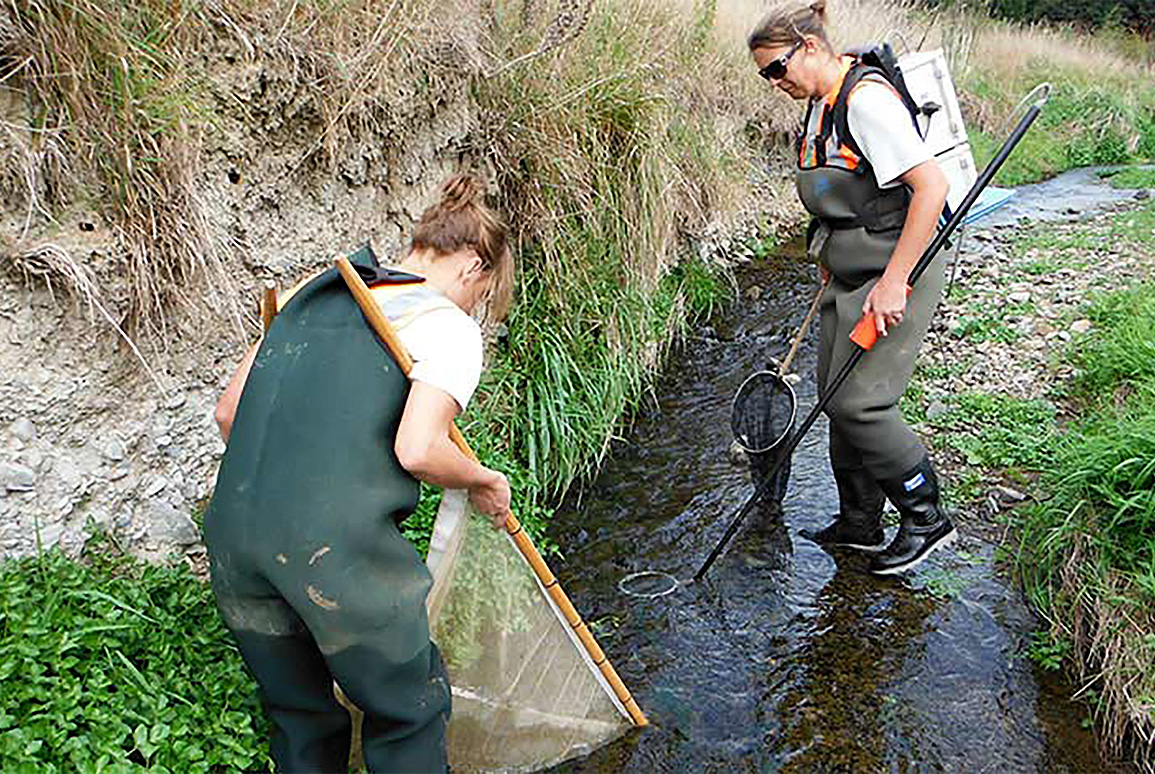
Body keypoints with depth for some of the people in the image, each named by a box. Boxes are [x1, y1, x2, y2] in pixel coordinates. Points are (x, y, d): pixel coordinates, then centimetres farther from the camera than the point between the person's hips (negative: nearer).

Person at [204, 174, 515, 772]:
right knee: (410, 713, 17)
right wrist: (483, 481, 4)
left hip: (234, 534, 7)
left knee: (300, 721, 25)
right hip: (339, 546, -7)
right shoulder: (450, 325, -1)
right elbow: (417, 451, -15)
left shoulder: (314, 295, 17)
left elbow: (228, 413, 17)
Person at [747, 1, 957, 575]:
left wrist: (893, 282, -26)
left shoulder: (866, 98, -18)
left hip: (895, 272, -9)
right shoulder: (819, 106, 12)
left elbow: (931, 187, -25)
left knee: (859, 403, -9)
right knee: (837, 398, 11)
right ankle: (860, 524, 27)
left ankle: (927, 519, 12)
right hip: (850, 275, 10)